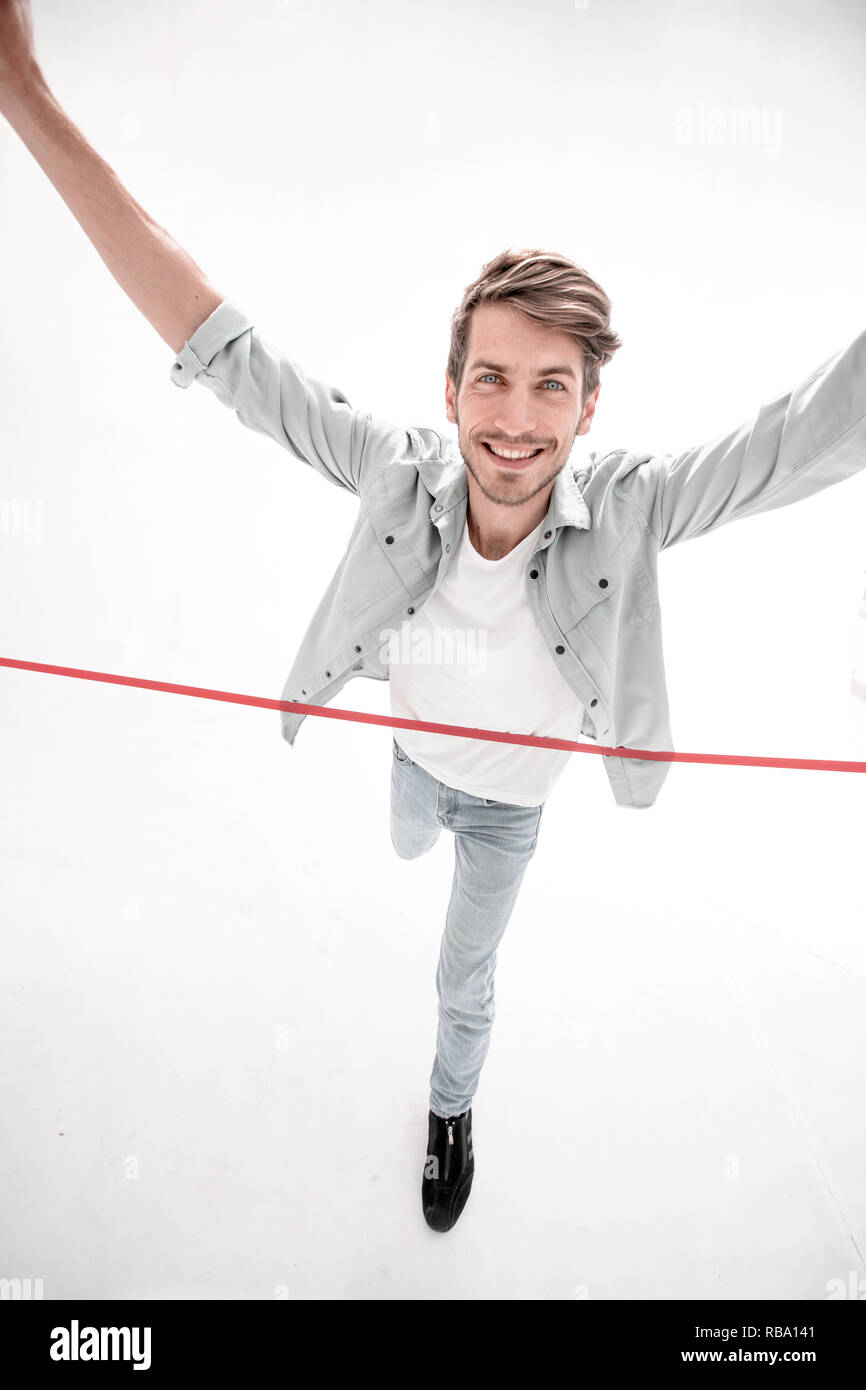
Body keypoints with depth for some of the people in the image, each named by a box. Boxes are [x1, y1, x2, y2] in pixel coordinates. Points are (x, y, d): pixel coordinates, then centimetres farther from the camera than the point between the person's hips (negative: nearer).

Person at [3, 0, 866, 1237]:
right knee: (408, 847, 40)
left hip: (514, 797, -1)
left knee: (467, 981, 22)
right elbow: (224, 353, -33)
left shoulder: (625, 512, -35)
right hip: (414, 754, 2)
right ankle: (440, 837, 82)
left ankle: (451, 1111, 58)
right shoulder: (402, 475, -31)